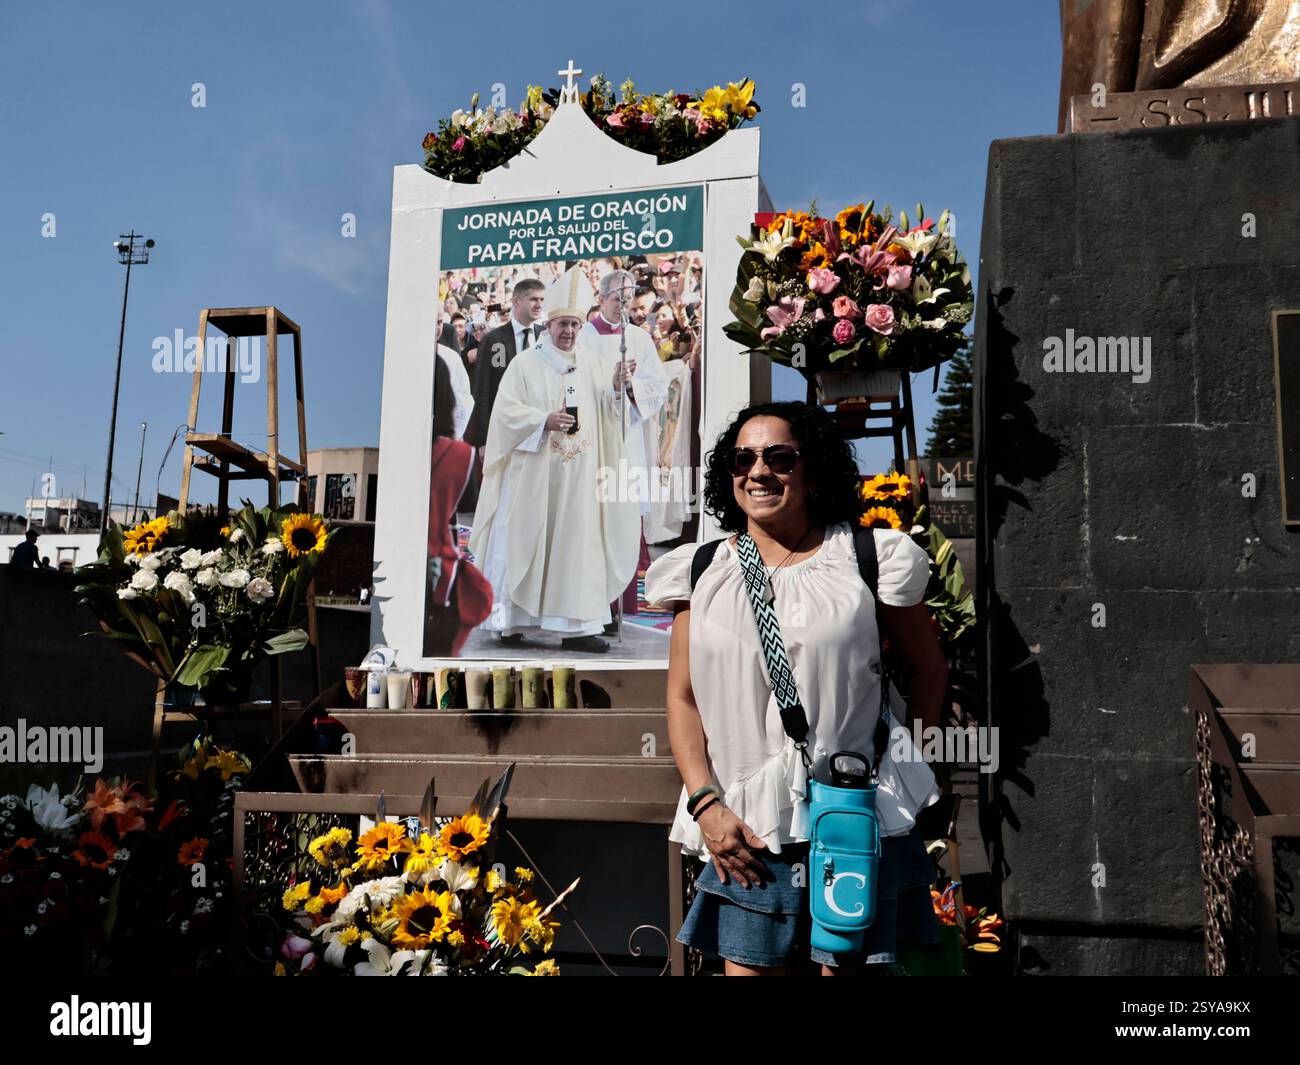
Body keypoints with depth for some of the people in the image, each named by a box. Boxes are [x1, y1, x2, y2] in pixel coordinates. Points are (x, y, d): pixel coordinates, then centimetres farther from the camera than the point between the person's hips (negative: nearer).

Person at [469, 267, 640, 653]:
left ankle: (575, 627, 2)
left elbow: (604, 410, 8)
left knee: (577, 545, 0)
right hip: (532, 476, -3)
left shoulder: (591, 363, 11)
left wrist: (616, 388, -10)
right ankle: (509, 622, 9)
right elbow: (506, 410, -7)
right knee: (522, 543, 1)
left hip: (577, 479, 4)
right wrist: (544, 421, -19)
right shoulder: (525, 363, 0)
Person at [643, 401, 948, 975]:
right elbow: (682, 698, 6)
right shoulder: (701, 572, 6)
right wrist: (706, 804, -4)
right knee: (748, 965, 4)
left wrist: (902, 765, 4)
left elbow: (930, 668, 10)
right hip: (745, 828, 1)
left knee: (847, 965, 7)